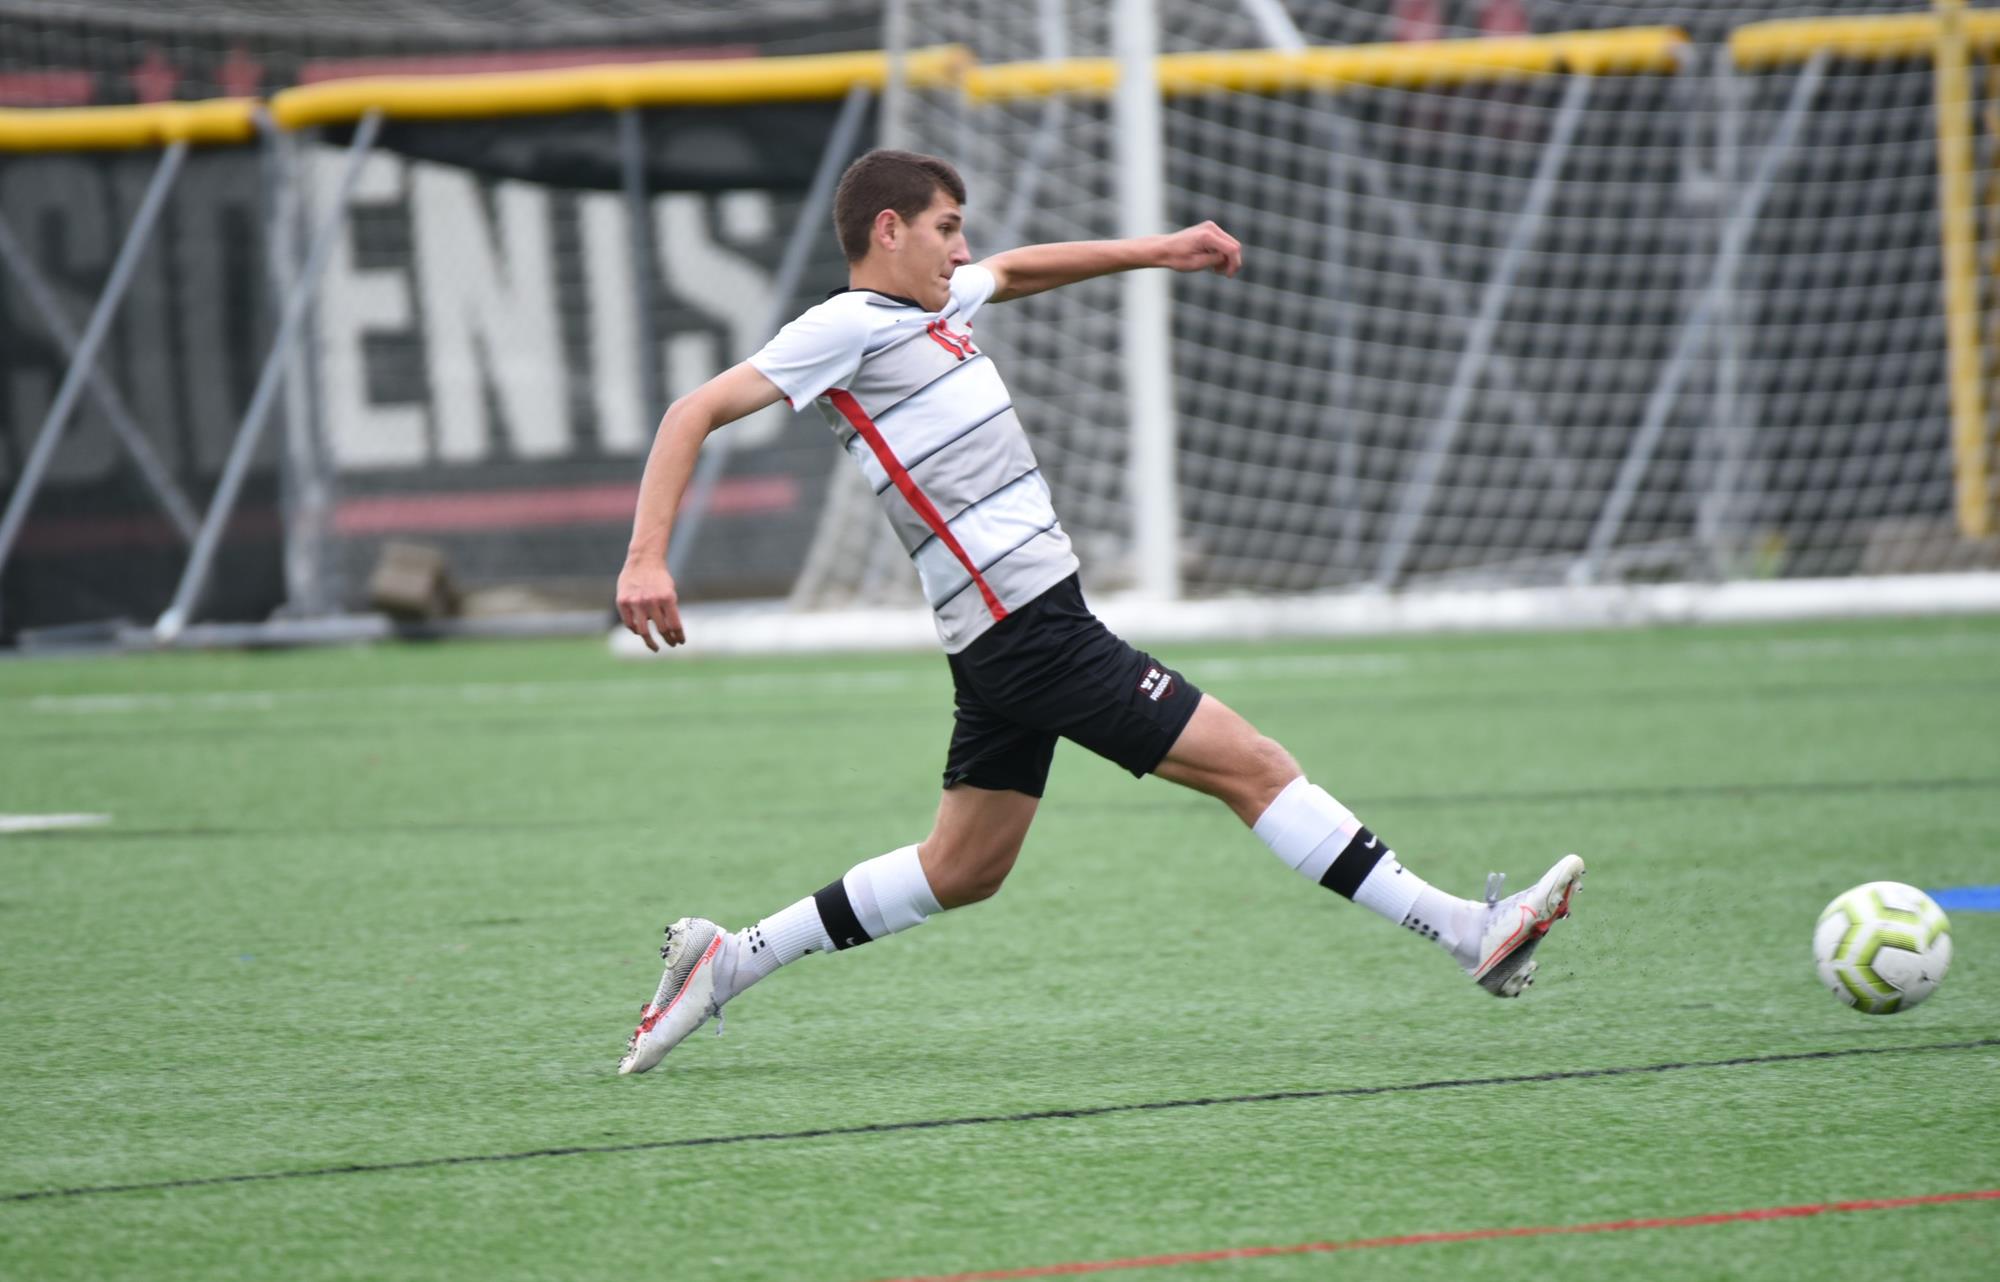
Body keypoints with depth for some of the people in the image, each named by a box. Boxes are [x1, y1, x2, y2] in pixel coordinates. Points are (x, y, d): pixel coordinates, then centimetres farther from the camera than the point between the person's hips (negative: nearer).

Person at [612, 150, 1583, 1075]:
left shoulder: (932, 306, 15)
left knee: (962, 870, 15)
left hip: (1011, 641, 11)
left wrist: (1153, 250, 31)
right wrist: (646, 561, -25)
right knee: (1251, 765, -8)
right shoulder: (847, 328, -10)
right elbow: (697, 412, -14)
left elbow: (1016, 270, 37)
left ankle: (728, 961, 17)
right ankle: (1467, 932, -7)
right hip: (1027, 628, -11)